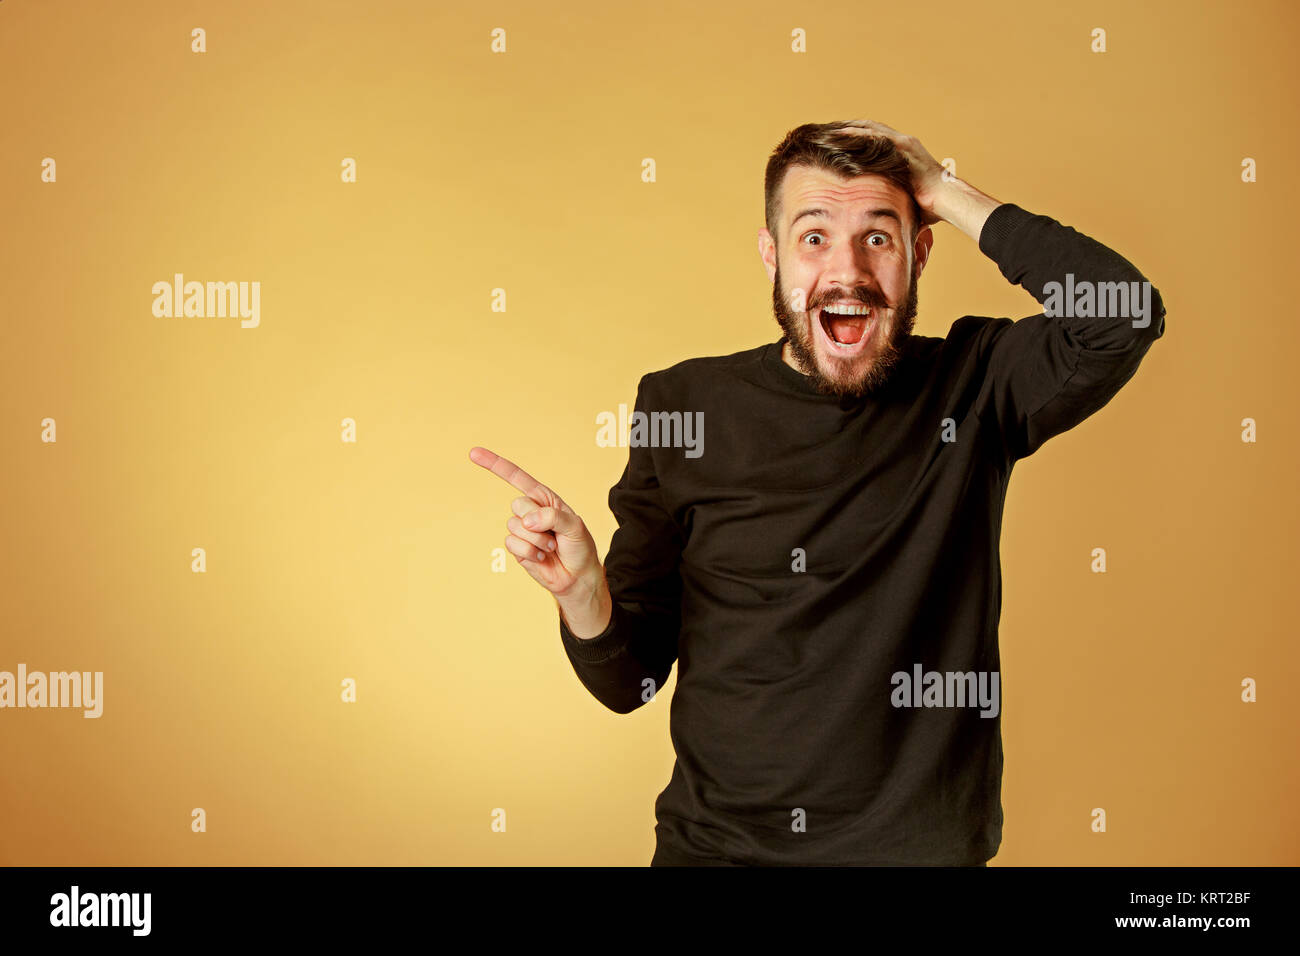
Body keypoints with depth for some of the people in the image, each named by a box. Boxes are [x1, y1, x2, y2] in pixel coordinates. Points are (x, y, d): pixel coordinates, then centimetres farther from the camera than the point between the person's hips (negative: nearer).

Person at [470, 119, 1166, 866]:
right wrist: (583, 590, -24)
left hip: (925, 846, 0)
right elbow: (628, 681, -2)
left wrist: (949, 195, -15)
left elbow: (1126, 312, -24)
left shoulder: (969, 387, -4)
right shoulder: (683, 407, -5)